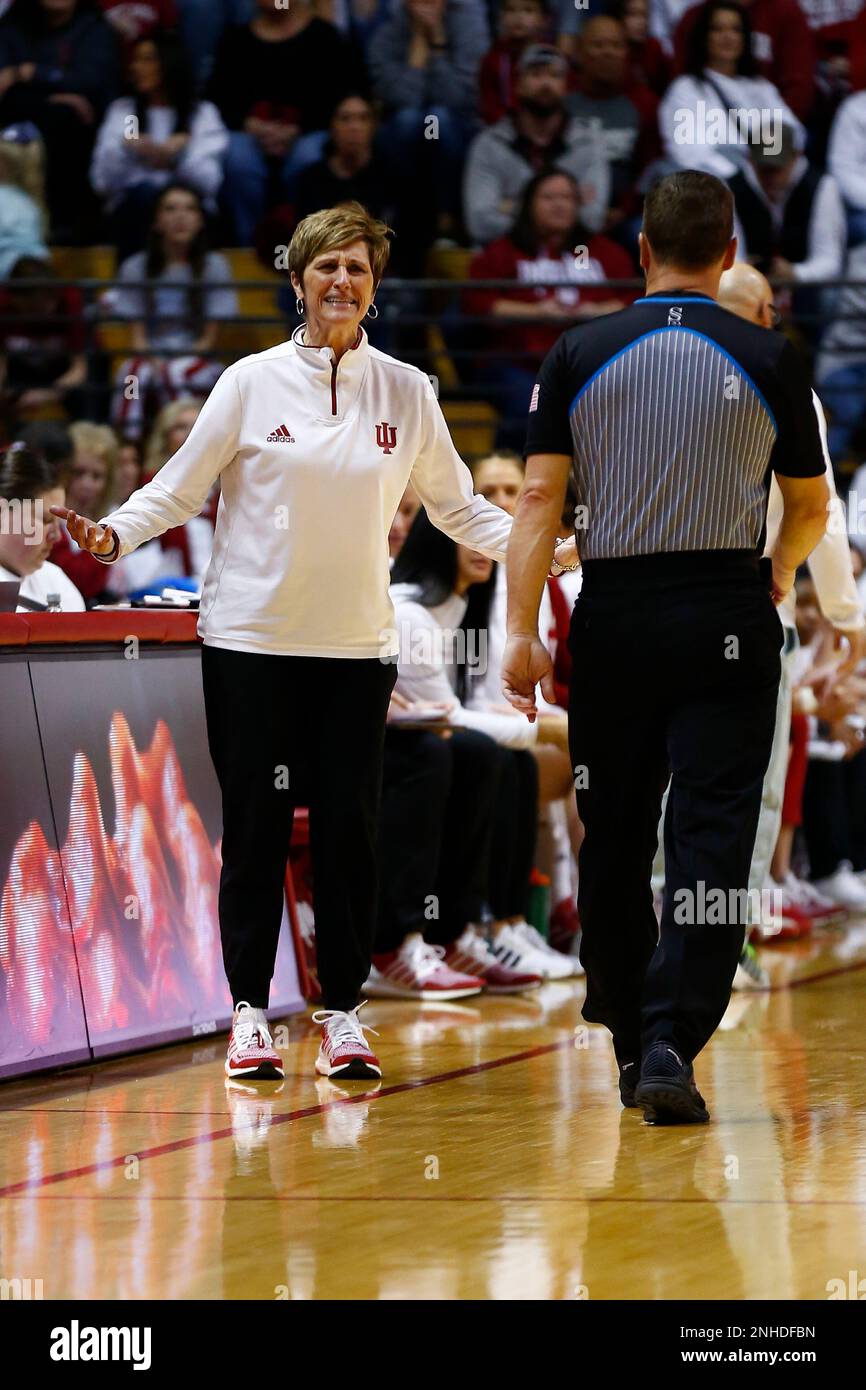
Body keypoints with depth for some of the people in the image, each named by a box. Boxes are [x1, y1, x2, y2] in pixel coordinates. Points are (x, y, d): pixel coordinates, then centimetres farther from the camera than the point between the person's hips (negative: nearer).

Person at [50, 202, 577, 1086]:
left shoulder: (406, 392, 6)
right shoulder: (252, 383, 0)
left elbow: (457, 507, 14)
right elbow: (178, 489, 4)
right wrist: (116, 535, -13)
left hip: (357, 644, 2)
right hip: (251, 639, -2)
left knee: (350, 829, 0)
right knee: (256, 826, 0)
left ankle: (343, 1013, 10)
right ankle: (249, 1011, 10)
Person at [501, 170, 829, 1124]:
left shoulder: (579, 355, 1)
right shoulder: (768, 360, 1)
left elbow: (540, 494, -6)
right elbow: (810, 508, 12)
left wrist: (522, 631, -7)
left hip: (614, 615, 1)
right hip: (729, 611, -1)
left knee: (614, 838, 13)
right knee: (711, 838, -4)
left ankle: (629, 1039, 24)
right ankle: (670, 1043, -17)